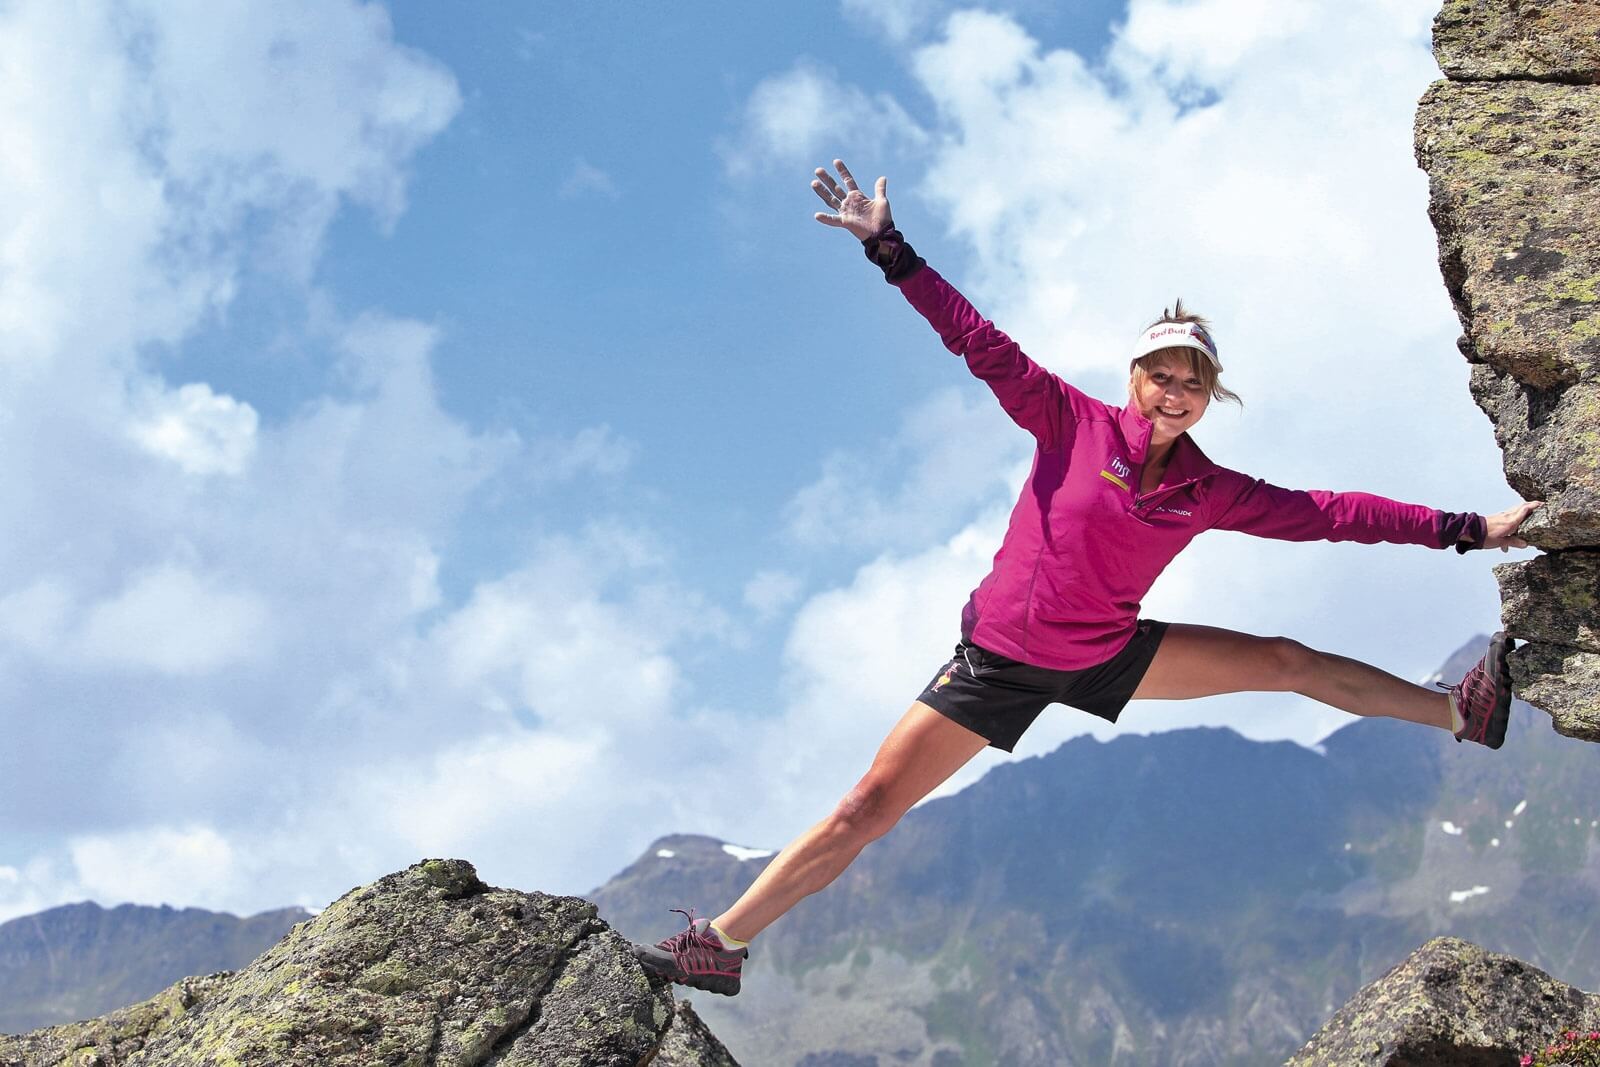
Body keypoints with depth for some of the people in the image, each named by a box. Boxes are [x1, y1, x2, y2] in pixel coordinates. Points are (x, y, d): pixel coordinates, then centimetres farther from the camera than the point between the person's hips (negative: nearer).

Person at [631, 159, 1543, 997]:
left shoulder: (1212, 494, -2)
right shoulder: (1074, 424, -12)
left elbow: (1327, 512, 1)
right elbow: (979, 341, -16)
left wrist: (1466, 530, 2)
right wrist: (889, 248, -20)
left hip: (1108, 657, 3)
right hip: (1001, 660, -3)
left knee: (1286, 662, 4)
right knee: (868, 809, -7)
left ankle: (1459, 715, 24)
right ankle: (723, 943, 2)